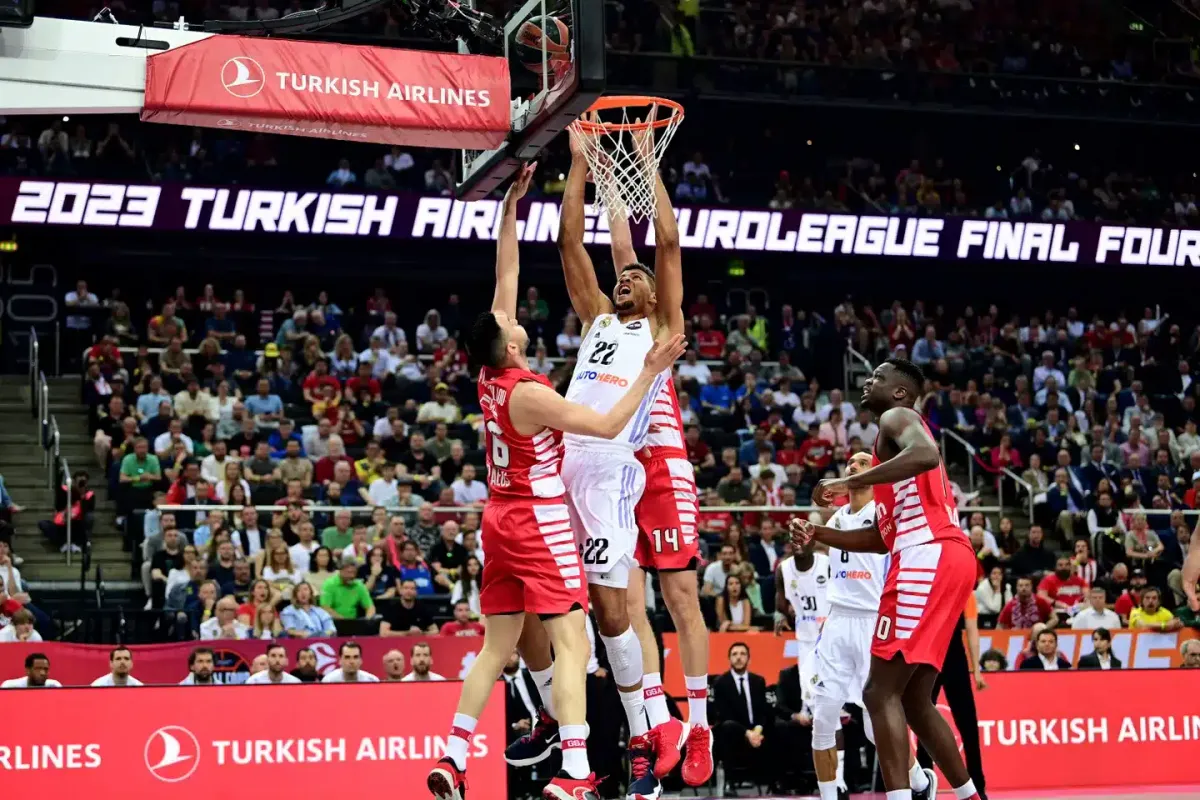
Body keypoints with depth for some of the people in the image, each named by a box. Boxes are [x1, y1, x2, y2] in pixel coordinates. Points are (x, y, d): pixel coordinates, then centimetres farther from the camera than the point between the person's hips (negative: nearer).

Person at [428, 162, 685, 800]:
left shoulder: (489, 378, 3)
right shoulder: (529, 393, -18)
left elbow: (506, 276, 9)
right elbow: (608, 426, -17)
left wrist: (510, 208, 12)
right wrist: (649, 373, -14)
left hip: (501, 519, 8)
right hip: (539, 522, -8)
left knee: (496, 646, 11)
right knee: (571, 643, -11)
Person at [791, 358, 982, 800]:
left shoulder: (897, 417, 2)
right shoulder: (895, 435, 31)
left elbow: (926, 455, -24)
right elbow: (882, 537, 31)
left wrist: (848, 482, -21)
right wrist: (818, 535, 20)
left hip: (929, 557, -10)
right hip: (939, 562, 10)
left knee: (882, 692, -12)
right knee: (914, 700, 15)